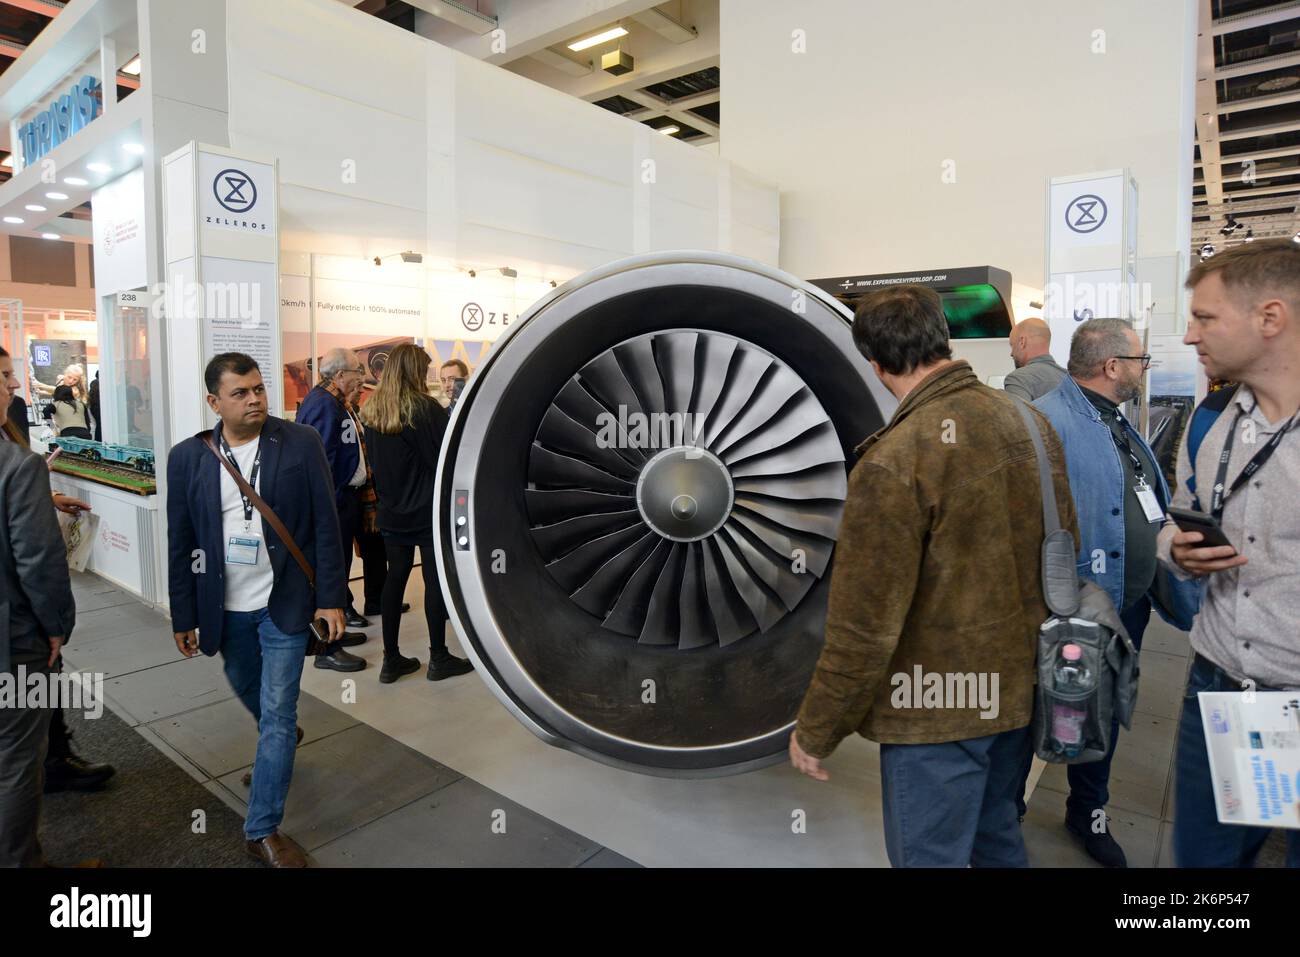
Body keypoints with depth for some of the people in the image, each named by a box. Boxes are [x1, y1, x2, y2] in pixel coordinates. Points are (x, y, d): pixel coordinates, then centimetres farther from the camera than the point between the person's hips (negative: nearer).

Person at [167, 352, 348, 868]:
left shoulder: (301, 443, -9)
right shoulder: (188, 457, -3)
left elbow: (326, 526, -8)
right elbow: (180, 544, 2)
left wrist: (331, 598, -10)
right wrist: (183, 616, 4)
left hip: (284, 602, -3)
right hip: (225, 607, 3)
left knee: (277, 713, 0)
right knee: (248, 691, 24)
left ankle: (263, 830, 11)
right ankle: (279, 739, 56)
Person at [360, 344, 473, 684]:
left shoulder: (371, 410, 5)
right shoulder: (425, 408, -15)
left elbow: (374, 460, 13)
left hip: (392, 510, 6)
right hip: (428, 509, -6)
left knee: (395, 577, 11)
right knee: (434, 579, 3)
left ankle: (391, 659, 17)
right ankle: (438, 658, 12)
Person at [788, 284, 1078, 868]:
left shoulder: (895, 459, -25)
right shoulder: (1031, 422, -2)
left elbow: (864, 624, -23)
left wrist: (814, 732, -10)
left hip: (939, 711, -7)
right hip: (1021, 686, 8)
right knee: (997, 834, 27)